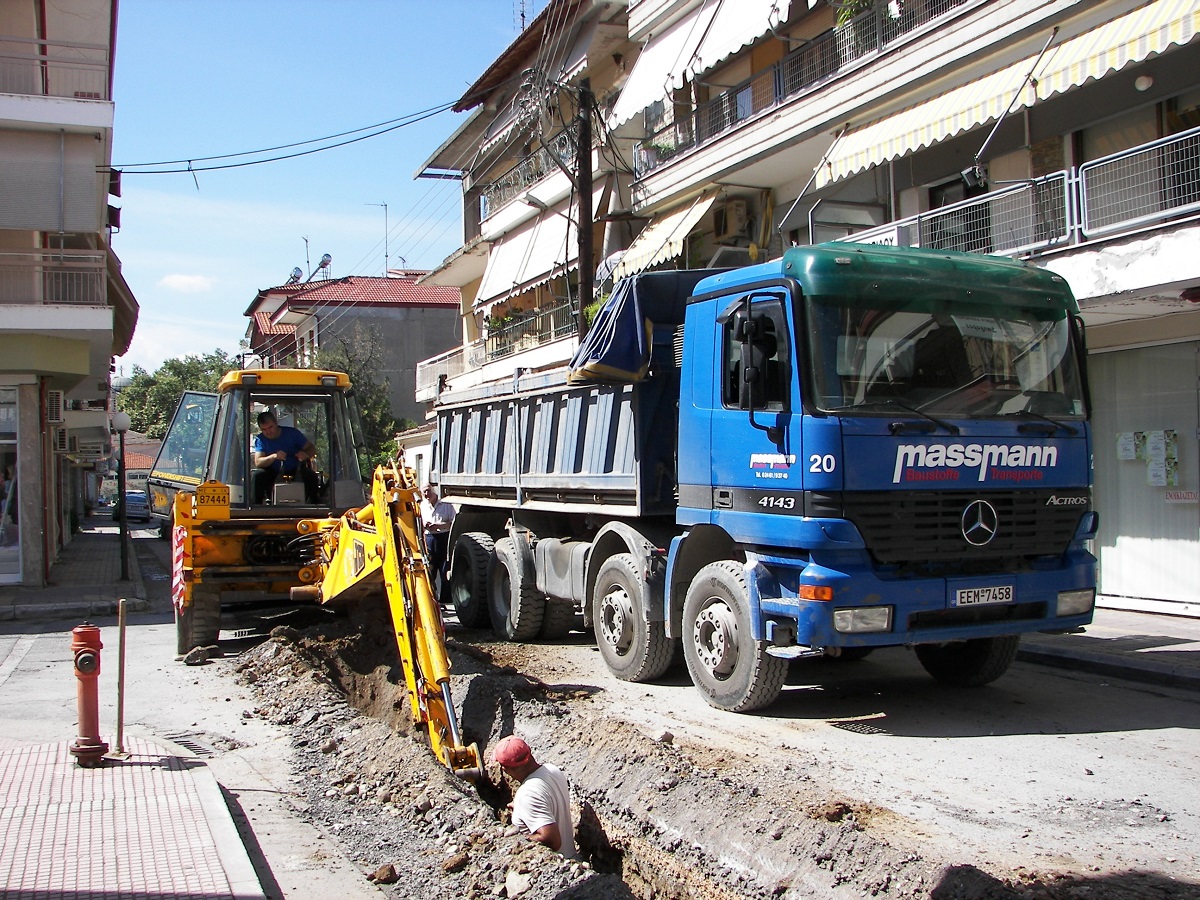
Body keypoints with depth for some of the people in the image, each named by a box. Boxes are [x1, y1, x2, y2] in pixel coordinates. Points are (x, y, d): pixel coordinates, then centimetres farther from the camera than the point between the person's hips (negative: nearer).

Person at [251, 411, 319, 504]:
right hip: (273, 474, 1)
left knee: (311, 476, -30)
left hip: (295, 472, -1)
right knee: (256, 475, -28)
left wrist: (306, 454, -26)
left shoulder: (292, 433, -5)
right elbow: (258, 463, -16)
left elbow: (312, 449, 0)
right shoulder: (260, 439, -4)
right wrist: (273, 457, -36)